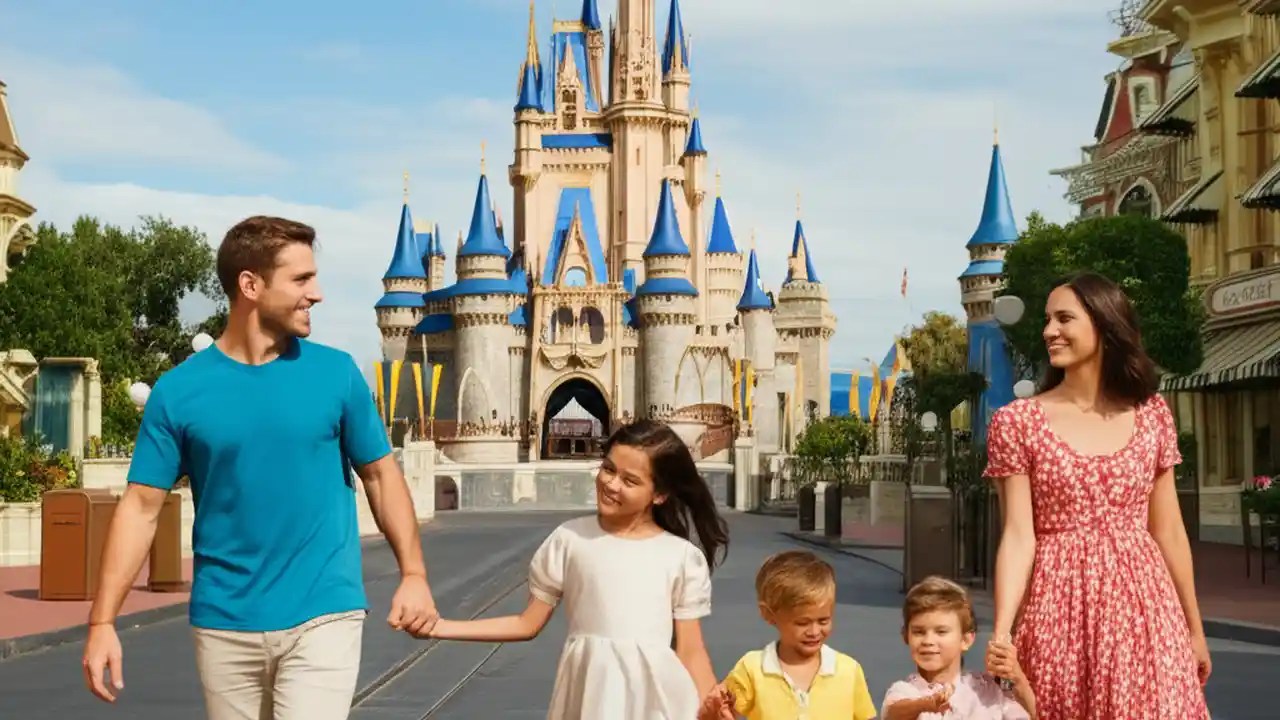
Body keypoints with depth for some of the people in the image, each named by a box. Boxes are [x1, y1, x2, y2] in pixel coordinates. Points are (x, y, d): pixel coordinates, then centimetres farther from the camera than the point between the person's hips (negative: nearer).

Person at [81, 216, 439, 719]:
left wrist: (413, 573, -4)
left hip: (322, 617, -1)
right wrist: (103, 621, -8)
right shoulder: (179, 391, -2)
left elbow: (381, 474, 7)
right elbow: (141, 506, -1)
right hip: (223, 625, 1)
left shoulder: (337, 373, -1)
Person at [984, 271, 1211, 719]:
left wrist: (1194, 628, 13)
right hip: (1061, 611, -2)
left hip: (1144, 608, 2)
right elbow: (1019, 536, -7)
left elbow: (1168, 530, 10)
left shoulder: (1152, 416, 5)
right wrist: (1001, 631, -18)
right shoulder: (1018, 422, -2)